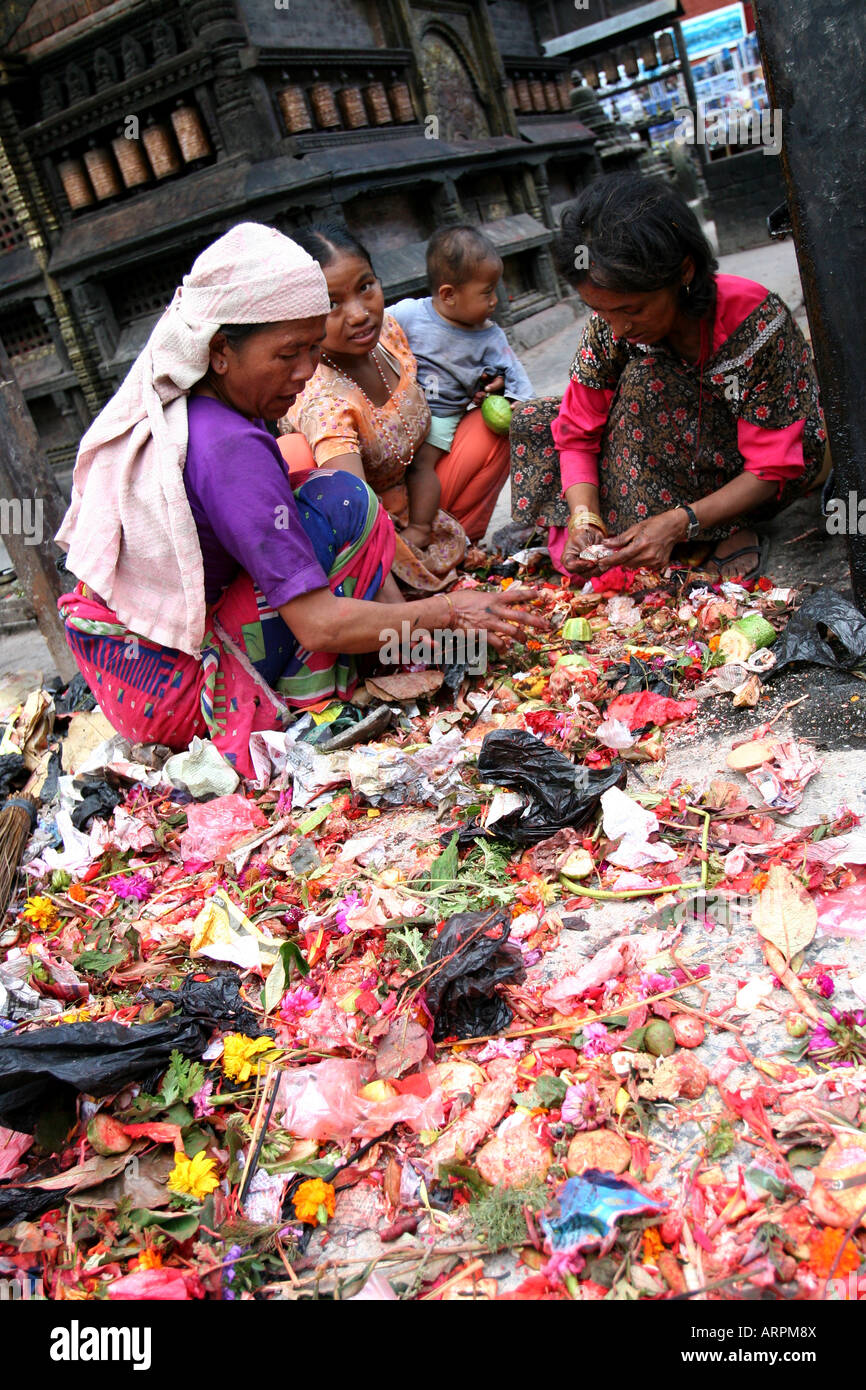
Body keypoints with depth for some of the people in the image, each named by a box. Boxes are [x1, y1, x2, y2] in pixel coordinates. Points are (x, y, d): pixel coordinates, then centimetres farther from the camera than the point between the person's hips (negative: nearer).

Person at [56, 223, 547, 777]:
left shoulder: (162, 400, 1)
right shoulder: (228, 448, -27)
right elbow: (320, 624, -28)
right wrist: (446, 612, -17)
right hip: (172, 697, -9)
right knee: (341, 502, -15)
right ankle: (311, 703, -6)